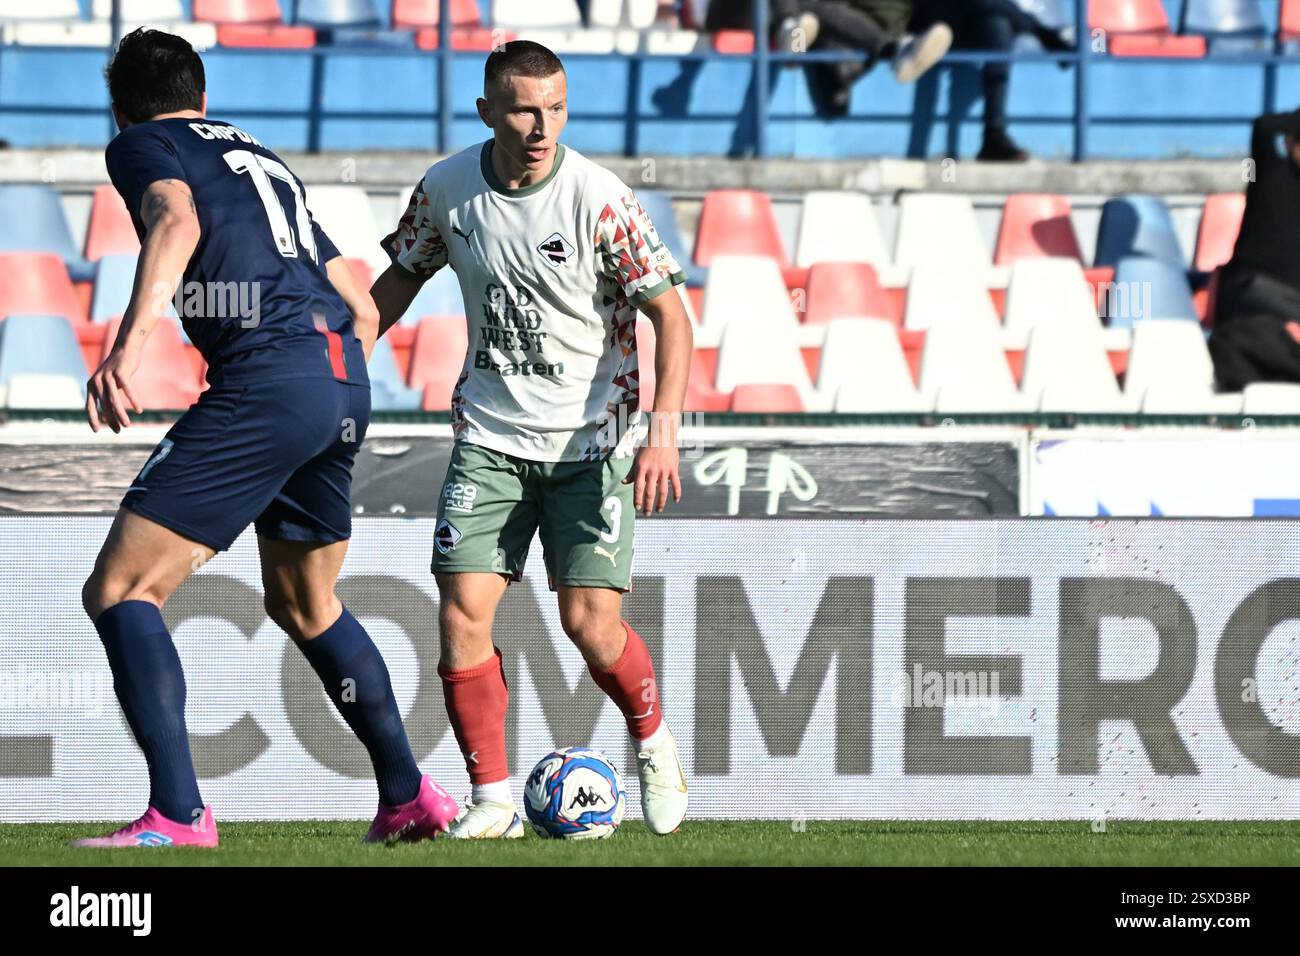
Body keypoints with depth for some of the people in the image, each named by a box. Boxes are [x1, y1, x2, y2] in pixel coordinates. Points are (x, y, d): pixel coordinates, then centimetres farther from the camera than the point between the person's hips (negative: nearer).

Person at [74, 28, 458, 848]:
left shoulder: (141, 146, 9)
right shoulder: (263, 159, 30)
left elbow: (177, 221, -16)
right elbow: (363, 309, 29)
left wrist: (129, 346, -27)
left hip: (267, 378, -8)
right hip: (346, 380, 8)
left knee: (120, 591, -5)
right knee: (304, 604, 28)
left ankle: (177, 813, -18)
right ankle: (410, 798, 32)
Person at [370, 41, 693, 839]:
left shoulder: (599, 199, -15)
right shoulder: (446, 189, -4)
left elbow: (670, 314, -12)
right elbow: (403, 277, 15)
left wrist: (663, 430, -22)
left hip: (591, 442, -3)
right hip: (490, 436, 3)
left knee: (592, 625, -9)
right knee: (462, 612, -10)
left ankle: (654, 743, 23)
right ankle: (493, 801, 2)